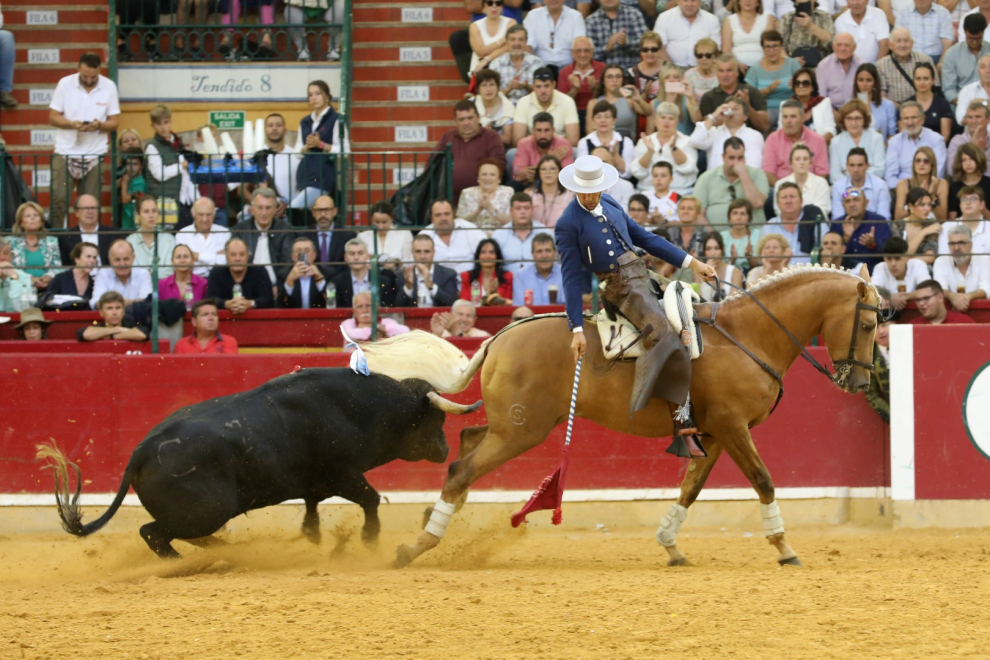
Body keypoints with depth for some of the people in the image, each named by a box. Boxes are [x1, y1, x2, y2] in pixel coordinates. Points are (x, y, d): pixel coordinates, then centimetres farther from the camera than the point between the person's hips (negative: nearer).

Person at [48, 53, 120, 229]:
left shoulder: (109, 87, 0)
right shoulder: (65, 84, -2)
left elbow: (114, 122, 4)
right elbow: (53, 117, 0)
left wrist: (99, 125, -19)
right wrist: (72, 124, -19)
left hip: (94, 155, 1)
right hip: (65, 152, -1)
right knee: (59, 198, -11)